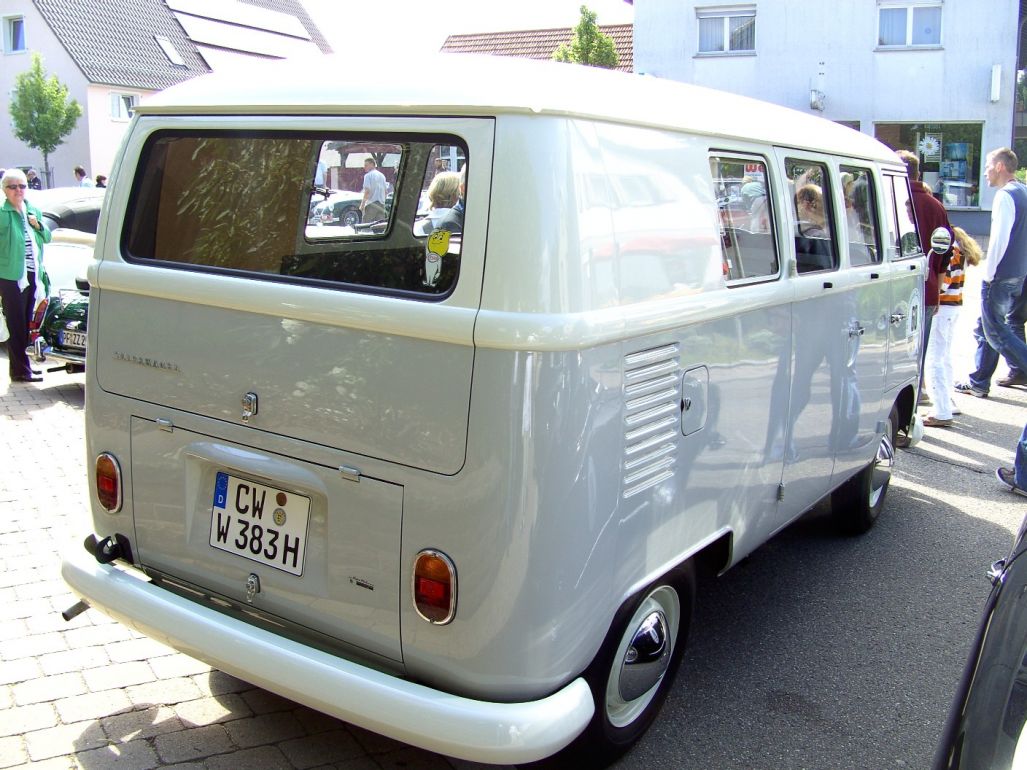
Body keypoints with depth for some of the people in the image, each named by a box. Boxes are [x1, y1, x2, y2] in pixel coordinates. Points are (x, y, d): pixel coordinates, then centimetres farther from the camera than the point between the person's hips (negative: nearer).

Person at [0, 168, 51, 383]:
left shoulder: (33, 211, 12)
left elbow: (47, 238, 19)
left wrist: (38, 225, 0)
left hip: (31, 274, 7)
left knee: (26, 324, 15)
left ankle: (21, 365, 27)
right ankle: (20, 371, 3)